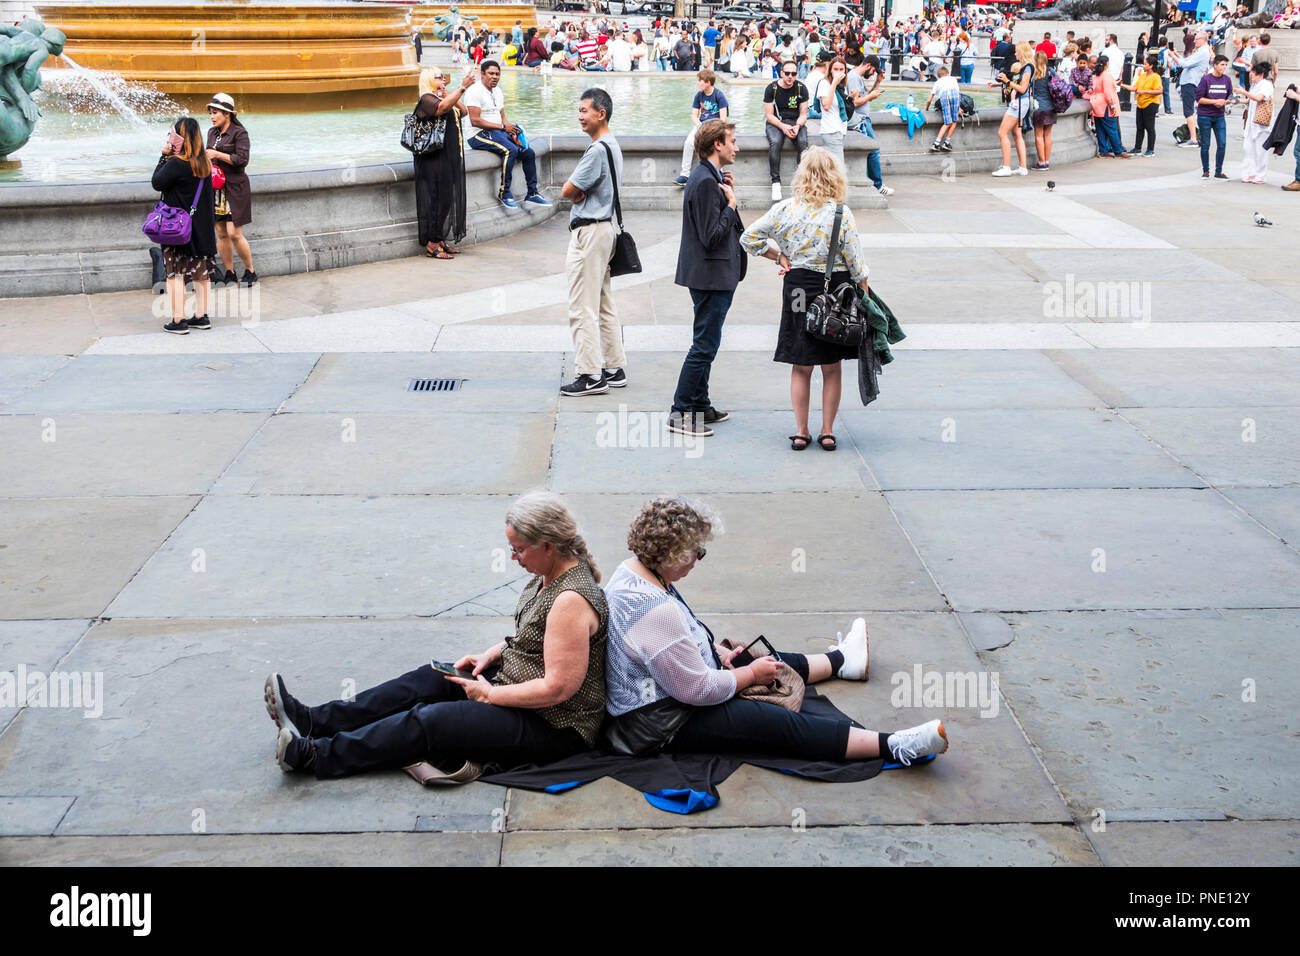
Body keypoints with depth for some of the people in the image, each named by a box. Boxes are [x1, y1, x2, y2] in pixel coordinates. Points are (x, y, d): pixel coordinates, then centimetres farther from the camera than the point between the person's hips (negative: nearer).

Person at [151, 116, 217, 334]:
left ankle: (178, 321, 1)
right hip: (201, 225, 7)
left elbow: (157, 183, -10)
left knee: (175, 273, 1)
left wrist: (164, 156, -5)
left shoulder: (177, 163, -19)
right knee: (201, 271, 13)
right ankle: (201, 316, 20)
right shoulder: (203, 161, 2)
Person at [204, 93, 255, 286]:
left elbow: (242, 159, -16)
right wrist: (205, 157, 2)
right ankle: (229, 273, 15)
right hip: (216, 188, 7)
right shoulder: (212, 133, 13)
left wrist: (217, 155, -16)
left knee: (234, 234, -10)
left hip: (235, 188, -7)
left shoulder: (239, 133, -8)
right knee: (221, 233, 6)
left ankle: (250, 271, 6)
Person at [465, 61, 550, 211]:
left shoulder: (497, 92, 17)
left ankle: (532, 194, 7)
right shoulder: (475, 91, -11)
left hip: (498, 132, 9)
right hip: (479, 135, -9)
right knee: (510, 150, -31)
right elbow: (475, 121, -19)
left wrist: (513, 134, -2)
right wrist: (503, 127, -19)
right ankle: (504, 193, -24)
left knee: (529, 152, -2)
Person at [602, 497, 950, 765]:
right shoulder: (656, 611, -34)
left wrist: (714, 652, 8)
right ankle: (894, 747, -13)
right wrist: (750, 675, -12)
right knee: (780, 724, -12)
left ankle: (840, 660, 44)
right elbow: (698, 690, -27)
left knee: (763, 660, 22)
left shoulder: (633, 571, -1)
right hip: (664, 726, -11)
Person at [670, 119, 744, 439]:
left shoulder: (709, 178, 14)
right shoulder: (706, 182, -19)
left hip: (715, 275, 11)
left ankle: (700, 406, 26)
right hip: (711, 276, -11)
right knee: (705, 346, -6)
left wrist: (729, 194, 7)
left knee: (707, 344, 17)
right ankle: (681, 413, 0)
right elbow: (712, 236, -23)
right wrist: (731, 203, -13)